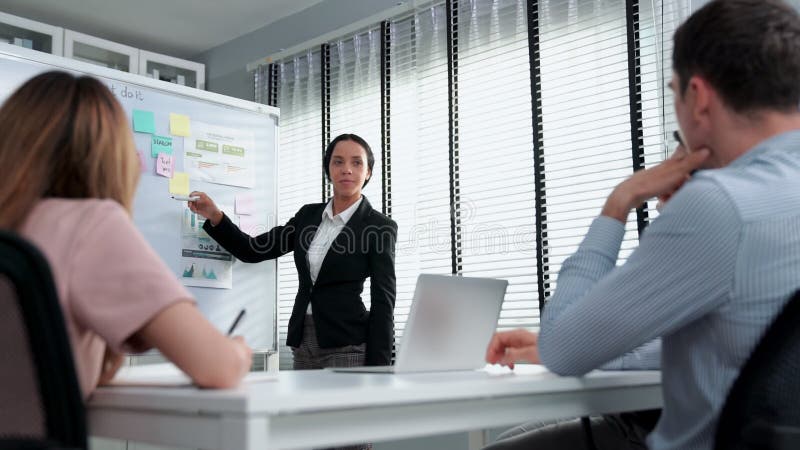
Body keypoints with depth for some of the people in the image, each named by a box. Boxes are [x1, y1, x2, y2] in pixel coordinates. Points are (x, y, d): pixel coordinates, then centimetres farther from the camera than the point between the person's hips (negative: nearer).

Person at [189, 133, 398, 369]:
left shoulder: (381, 227, -5)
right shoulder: (309, 215, 11)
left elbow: (383, 301, -7)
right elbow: (254, 251, 11)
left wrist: (377, 372, -13)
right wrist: (215, 216, -5)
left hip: (347, 347, -5)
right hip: (303, 343, 5)